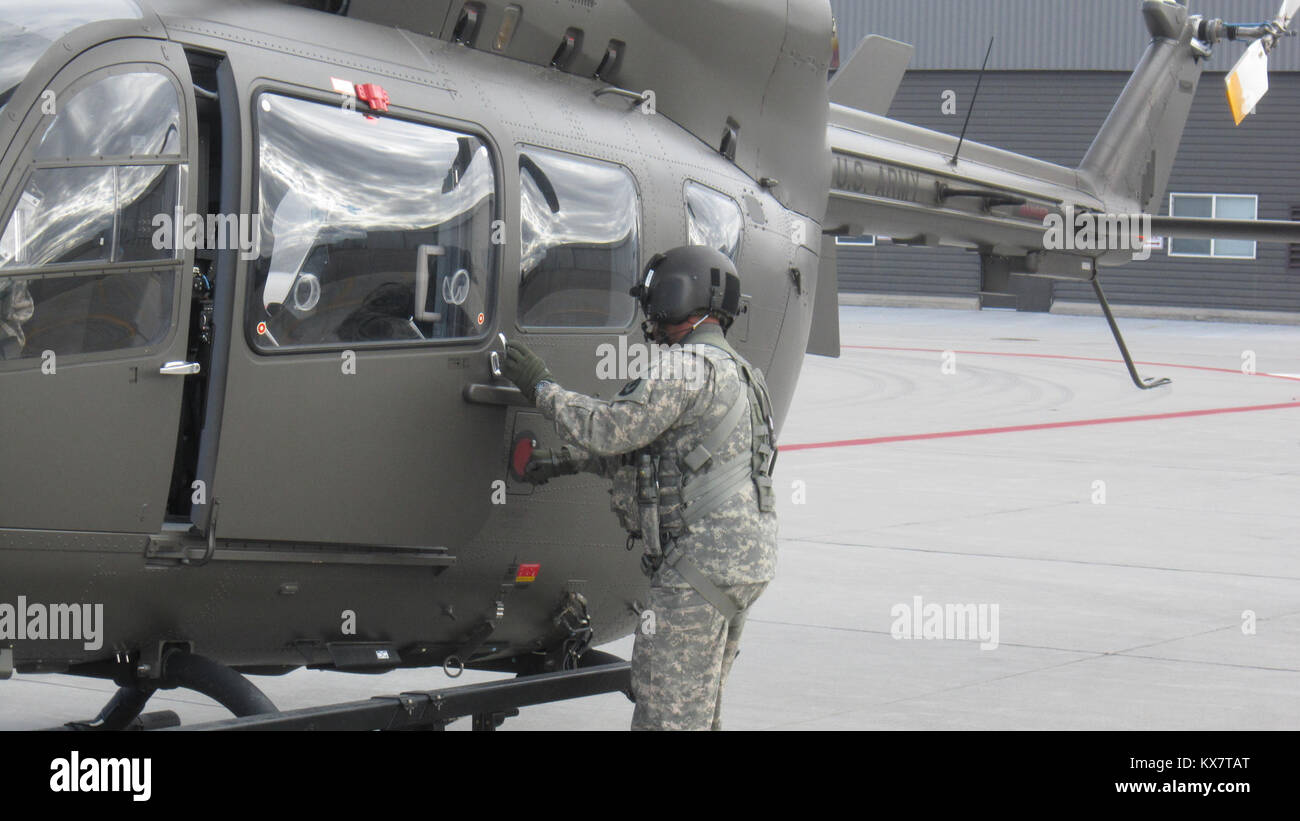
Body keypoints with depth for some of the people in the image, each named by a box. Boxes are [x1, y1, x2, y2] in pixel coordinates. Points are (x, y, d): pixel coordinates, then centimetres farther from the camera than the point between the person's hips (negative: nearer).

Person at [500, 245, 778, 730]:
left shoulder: (687, 366, -13)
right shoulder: (730, 368, 21)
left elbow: (613, 429, -16)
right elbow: (641, 448, 25)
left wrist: (542, 387, -3)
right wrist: (564, 462, 23)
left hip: (701, 561, -10)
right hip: (742, 561, 10)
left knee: (667, 714, -8)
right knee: (698, 710, 17)